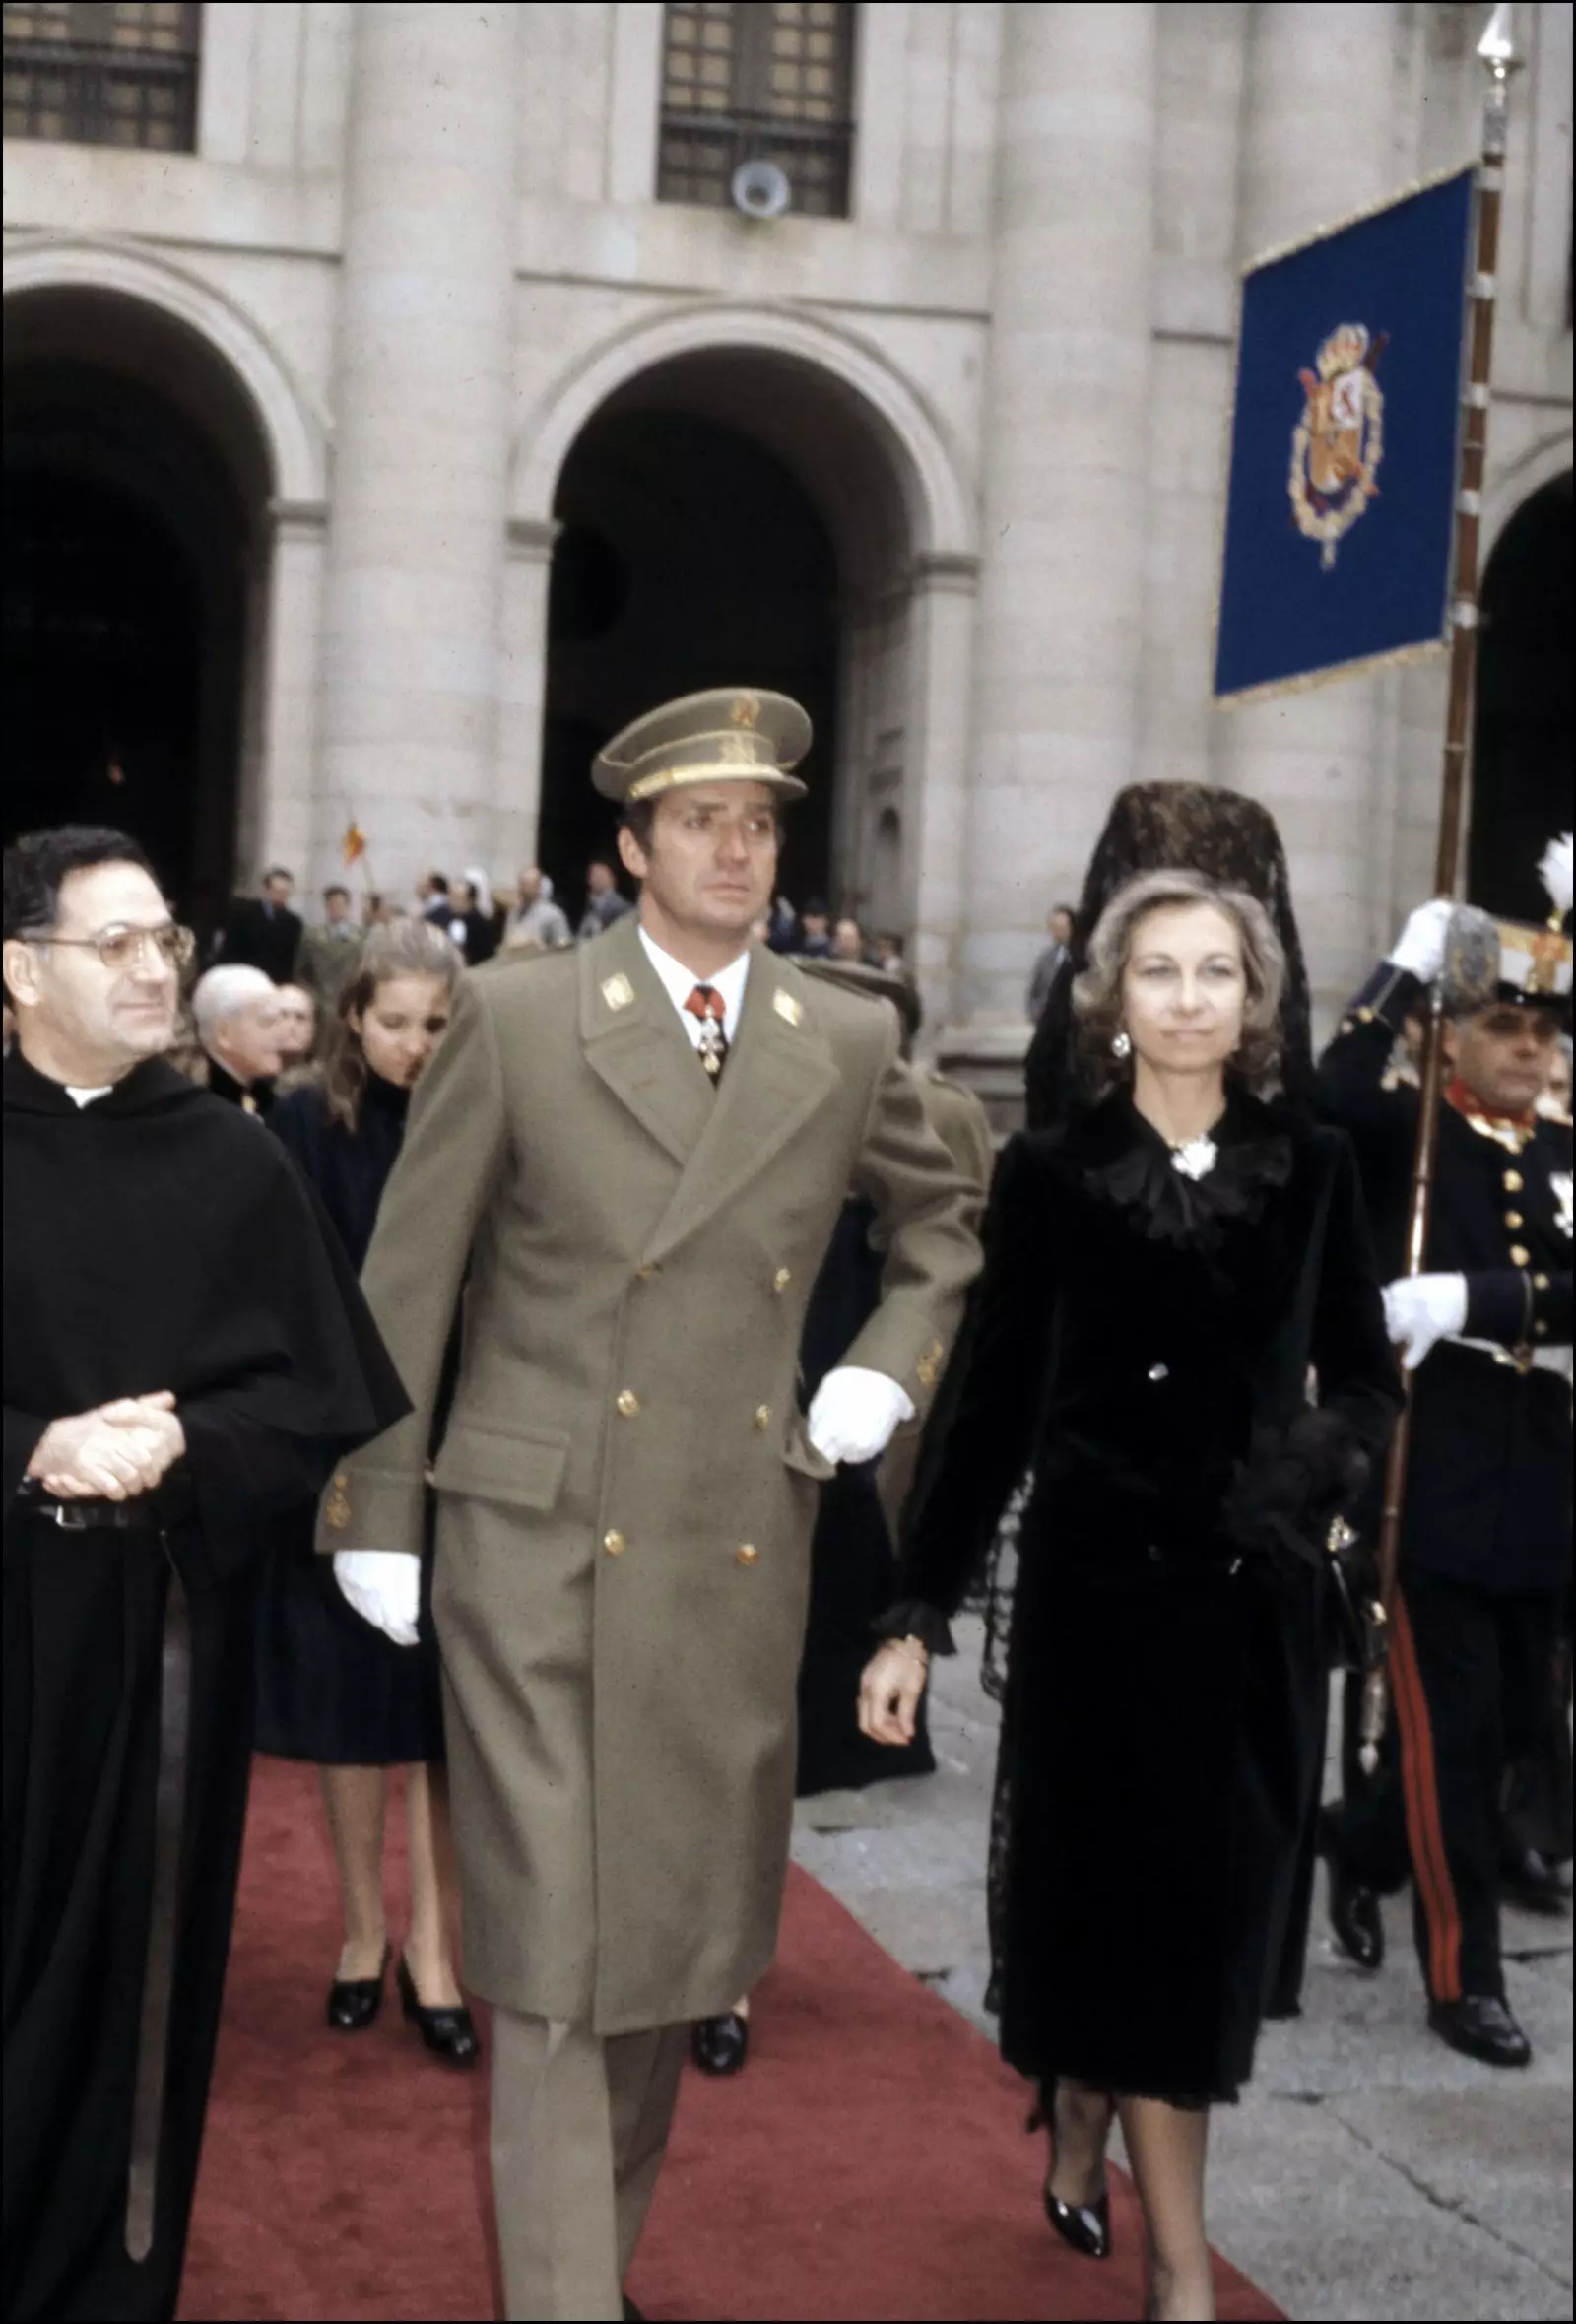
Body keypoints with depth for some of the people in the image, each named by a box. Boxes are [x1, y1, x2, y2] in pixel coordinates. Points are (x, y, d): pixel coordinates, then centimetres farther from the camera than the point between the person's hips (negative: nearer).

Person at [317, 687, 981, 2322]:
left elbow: (940, 1238, 23)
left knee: (684, 1932, 13)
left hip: (740, 1549, 4)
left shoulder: (847, 1048, 6)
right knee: (554, 1942, -3)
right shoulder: (515, 1017, -3)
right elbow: (406, 1279, 0)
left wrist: (883, 1374, 6)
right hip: (539, 1538, -3)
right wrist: (376, 1509, -1)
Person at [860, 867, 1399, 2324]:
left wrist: (1322, 1466, -13)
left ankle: (1083, 2125, 39)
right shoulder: (1052, 1172, -4)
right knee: (1126, 1903, 2)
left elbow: (1366, 1381, 9)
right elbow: (991, 1404, -3)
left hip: (1251, 1597, 3)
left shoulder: (1312, 1169, 2)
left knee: (1218, 1912, 11)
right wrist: (917, 1614, -6)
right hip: (1096, 1585, -2)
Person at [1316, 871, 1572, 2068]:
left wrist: (1469, 1301, -21)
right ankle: (1465, 1976, 11)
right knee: (1453, 1732, 0)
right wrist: (1408, 969, -17)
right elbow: (1328, 1101, -24)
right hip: (1433, 1478, -5)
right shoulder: (1402, 1136, -2)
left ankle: (1360, 1839, 41)